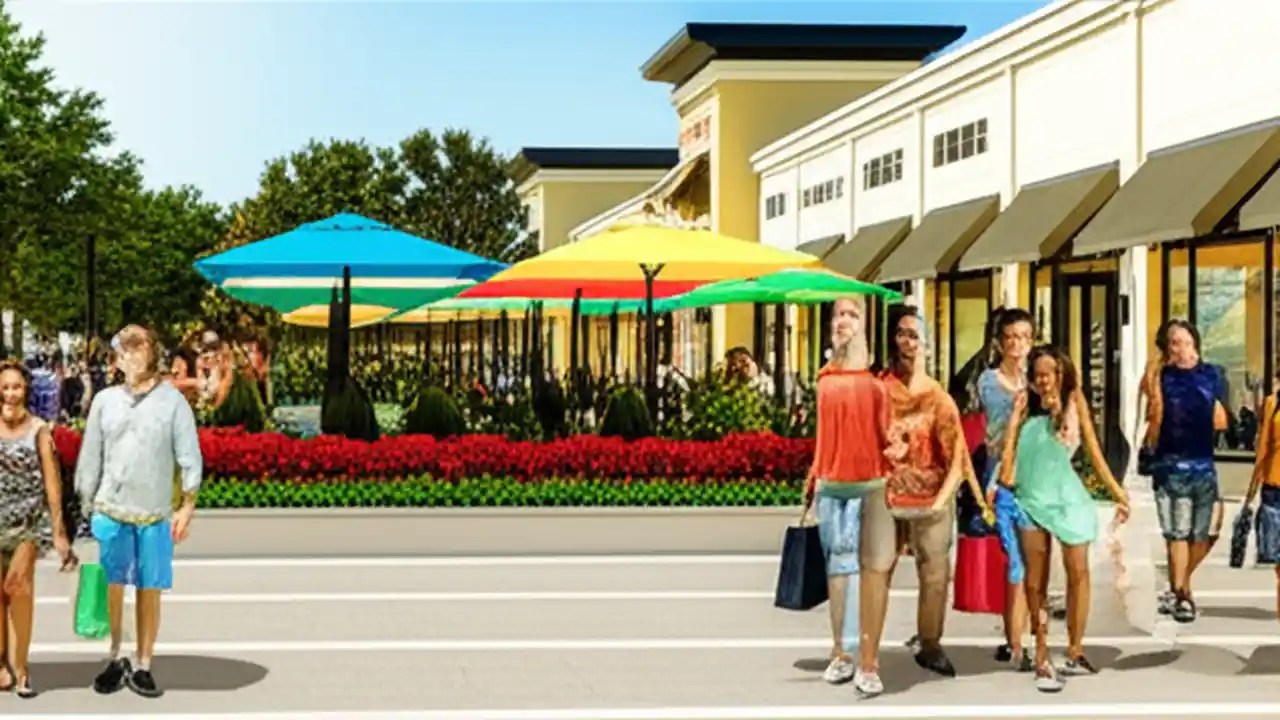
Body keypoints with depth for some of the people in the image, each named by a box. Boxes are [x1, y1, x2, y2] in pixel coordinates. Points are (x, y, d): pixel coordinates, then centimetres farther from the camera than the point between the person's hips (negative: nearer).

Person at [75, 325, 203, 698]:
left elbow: (189, 457, -2)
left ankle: (143, 667, 13)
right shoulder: (105, 401, 4)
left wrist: (187, 506, -7)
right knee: (111, 587, 4)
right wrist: (85, 508, 7)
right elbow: (91, 457, 8)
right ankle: (116, 660, 19)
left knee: (150, 591, 4)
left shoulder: (172, 401, -1)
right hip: (110, 512, 1)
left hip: (155, 515, -1)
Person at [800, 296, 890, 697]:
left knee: (868, 567, -5)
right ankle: (840, 652, 14)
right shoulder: (825, 379, 12)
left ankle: (866, 660, -6)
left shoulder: (876, 378, -3)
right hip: (831, 484, 5)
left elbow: (886, 434, -4)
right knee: (837, 565, 7)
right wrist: (812, 480, 17)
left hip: (869, 483, -5)